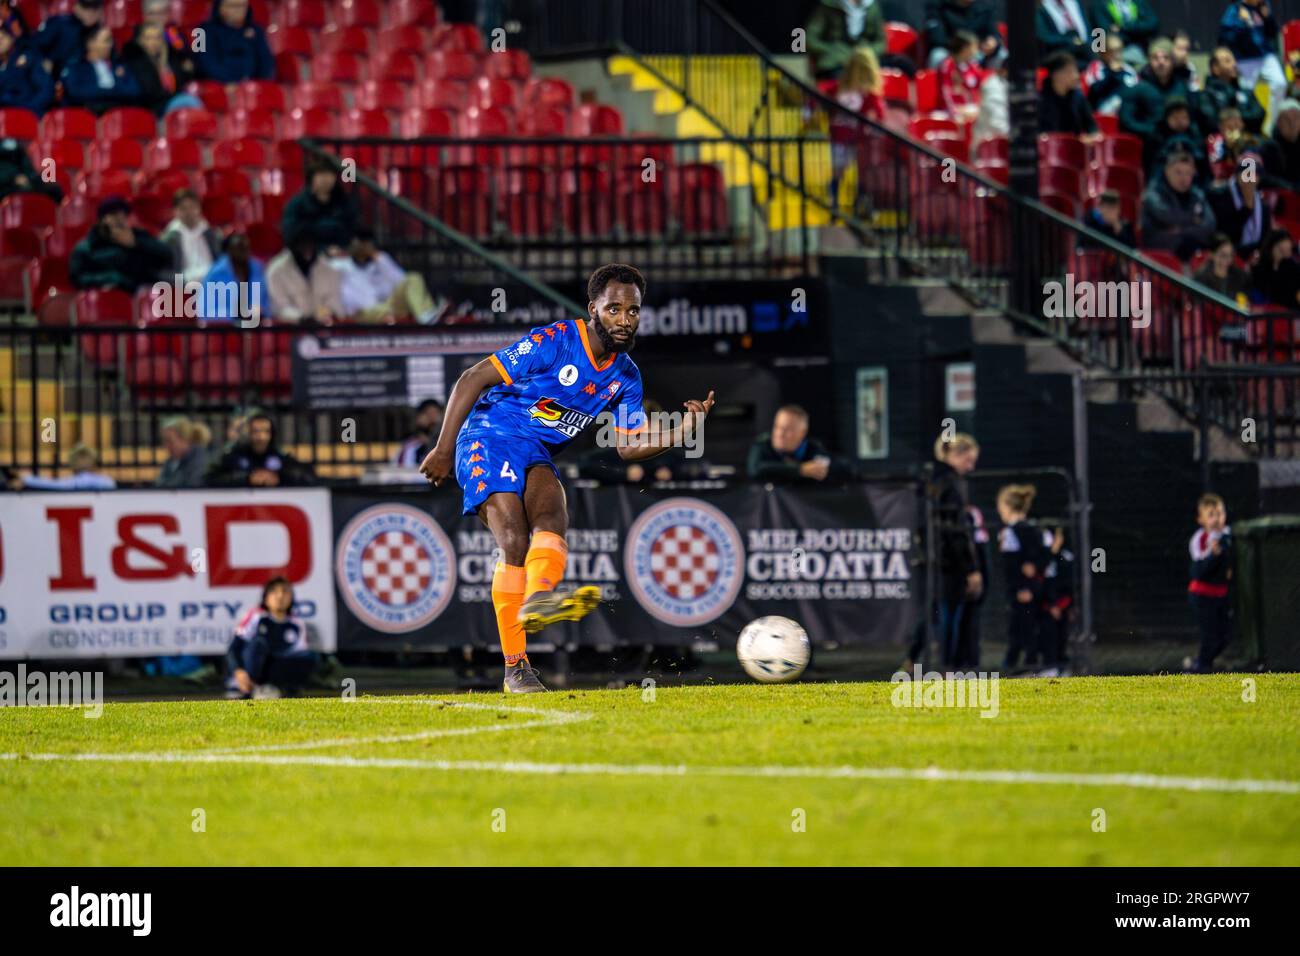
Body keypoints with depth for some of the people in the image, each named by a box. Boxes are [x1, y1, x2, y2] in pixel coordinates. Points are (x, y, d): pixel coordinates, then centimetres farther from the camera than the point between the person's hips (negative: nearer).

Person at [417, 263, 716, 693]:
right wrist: (443, 449, -13)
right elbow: (472, 380, -12)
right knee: (514, 541, -21)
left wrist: (682, 431, -9)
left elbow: (629, 445, 10)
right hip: (489, 436, -6)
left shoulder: (625, 376, 6)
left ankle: (537, 598, -56)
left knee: (553, 518, -27)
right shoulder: (555, 341, -15)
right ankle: (515, 669, -21)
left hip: (536, 454, 6)